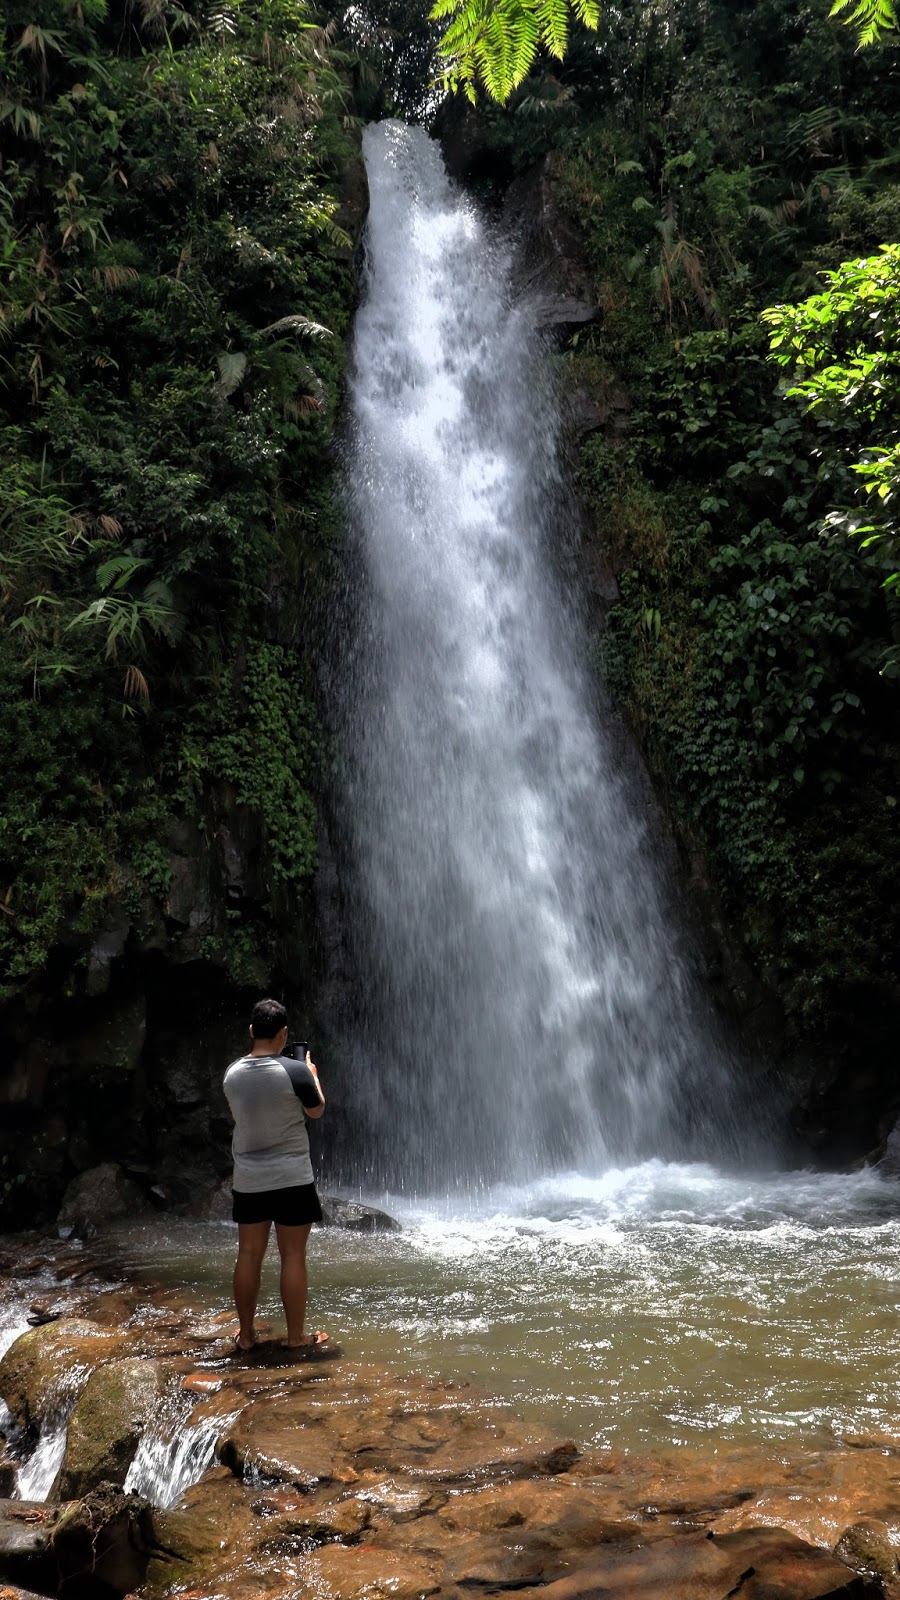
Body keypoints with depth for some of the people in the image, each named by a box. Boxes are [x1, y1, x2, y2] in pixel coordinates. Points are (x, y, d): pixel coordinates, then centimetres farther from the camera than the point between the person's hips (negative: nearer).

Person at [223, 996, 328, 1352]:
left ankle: (245, 1334, 21)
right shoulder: (295, 1071, -16)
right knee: (293, 1256, 5)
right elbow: (317, 1110, 1)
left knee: (248, 1255, 12)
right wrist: (313, 1076, 18)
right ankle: (296, 1337, 13)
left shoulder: (233, 1073, -3)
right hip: (291, 1179, -4)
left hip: (248, 1180, 4)